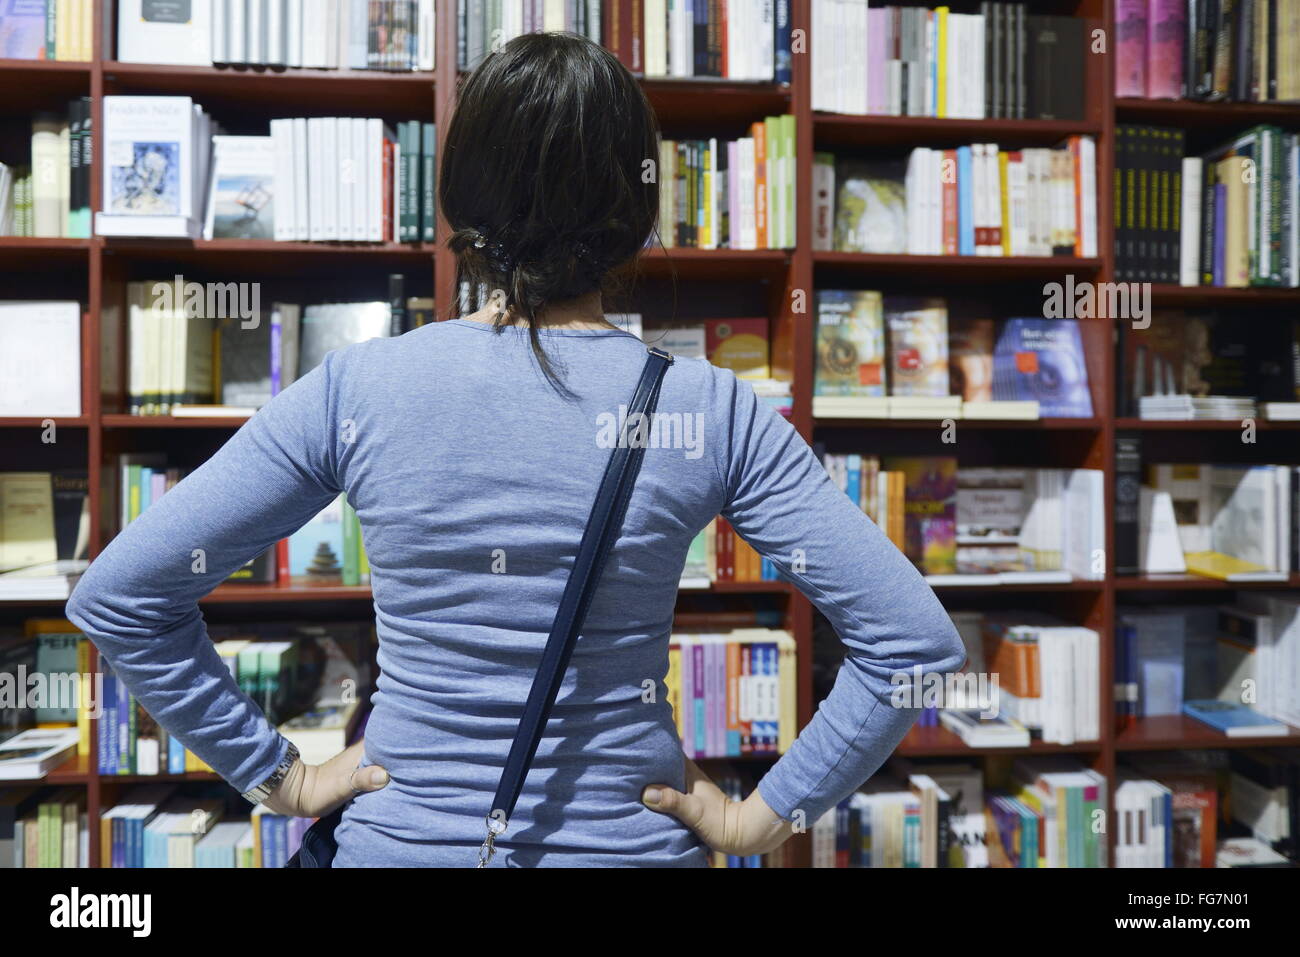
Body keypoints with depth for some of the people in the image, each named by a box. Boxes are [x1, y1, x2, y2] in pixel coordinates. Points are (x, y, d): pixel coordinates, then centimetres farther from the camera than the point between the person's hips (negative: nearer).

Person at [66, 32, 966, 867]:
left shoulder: (352, 389, -14)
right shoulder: (715, 412, -15)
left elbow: (116, 596, -8)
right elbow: (917, 640, -15)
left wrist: (274, 774, -2)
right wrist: (765, 816, -7)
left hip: (400, 835, 1)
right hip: (630, 841, 0)